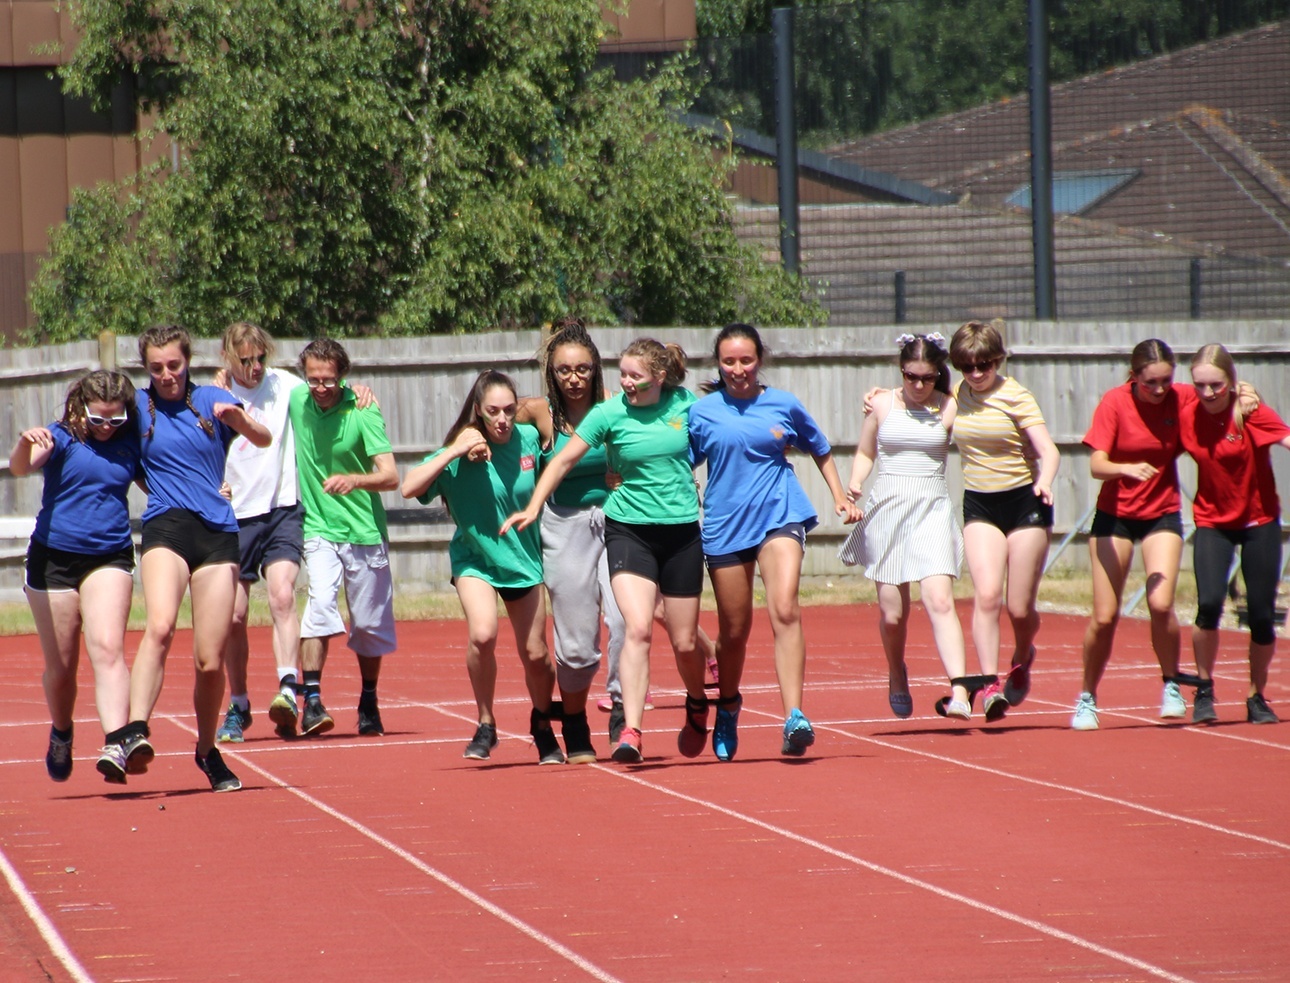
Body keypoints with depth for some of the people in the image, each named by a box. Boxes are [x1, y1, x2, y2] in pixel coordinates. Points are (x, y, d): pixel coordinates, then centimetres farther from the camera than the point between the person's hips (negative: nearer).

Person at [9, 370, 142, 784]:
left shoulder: (129, 443, 3)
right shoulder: (61, 438, -7)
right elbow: (21, 467, -25)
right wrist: (25, 444, -48)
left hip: (108, 559, 1)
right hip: (54, 557, -1)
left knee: (108, 648, -19)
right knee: (60, 664, 9)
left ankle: (115, 745, -30)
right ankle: (61, 735, 36)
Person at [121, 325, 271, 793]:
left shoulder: (209, 399, 8)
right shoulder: (138, 405, 9)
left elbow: (263, 439, -5)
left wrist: (238, 418, -24)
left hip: (217, 531, 1)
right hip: (166, 526, -1)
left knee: (210, 662, 0)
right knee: (160, 625, -30)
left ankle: (207, 751, 23)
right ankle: (135, 732, -41)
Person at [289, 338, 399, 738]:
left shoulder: (363, 412, -11)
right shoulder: (296, 400, -1)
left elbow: (390, 476, -19)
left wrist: (354, 480, -37)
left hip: (365, 532, -1)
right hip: (319, 529, 1)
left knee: (369, 623, 7)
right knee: (320, 603, -22)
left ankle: (369, 704, 27)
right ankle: (311, 700, -24)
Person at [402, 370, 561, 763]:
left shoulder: (529, 438, -9)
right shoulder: (461, 452, -18)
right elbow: (409, 488, -30)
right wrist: (454, 452, -33)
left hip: (524, 559, 3)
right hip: (475, 559, -3)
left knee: (535, 655, 9)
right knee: (482, 634, -28)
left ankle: (543, 725, 37)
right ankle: (485, 725, -9)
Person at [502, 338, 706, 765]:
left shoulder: (685, 404, -1)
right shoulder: (610, 413, -7)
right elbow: (565, 459, -1)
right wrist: (533, 508, -6)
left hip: (682, 530, 2)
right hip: (629, 529, -2)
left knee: (684, 642, 8)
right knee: (638, 628, -21)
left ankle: (697, 705, 40)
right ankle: (630, 733, -25)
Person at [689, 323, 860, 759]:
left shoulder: (784, 406, 5)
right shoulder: (702, 412, 2)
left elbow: (820, 450, 20)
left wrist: (839, 496, 12)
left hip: (779, 515, -1)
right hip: (725, 525, 1)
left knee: (784, 610, -22)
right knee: (734, 629, 10)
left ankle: (794, 718, -30)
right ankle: (728, 707, 38)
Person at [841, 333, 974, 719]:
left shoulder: (949, 409, 1)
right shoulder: (882, 404, 4)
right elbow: (865, 453, 14)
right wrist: (854, 484, -5)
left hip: (933, 511, -2)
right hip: (887, 510, 2)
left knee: (939, 600, -19)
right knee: (892, 612, 6)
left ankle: (959, 691, -26)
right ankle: (897, 677, 35)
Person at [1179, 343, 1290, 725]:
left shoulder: (1251, 414, -17)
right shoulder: (1186, 417, -7)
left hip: (1259, 521, -1)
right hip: (1212, 522, 1)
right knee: (1209, 604, -19)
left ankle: (1257, 698, 22)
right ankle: (1204, 690, 1)